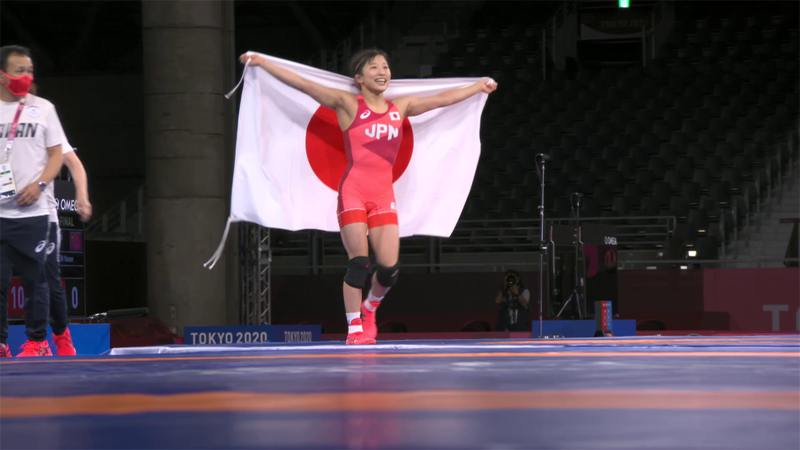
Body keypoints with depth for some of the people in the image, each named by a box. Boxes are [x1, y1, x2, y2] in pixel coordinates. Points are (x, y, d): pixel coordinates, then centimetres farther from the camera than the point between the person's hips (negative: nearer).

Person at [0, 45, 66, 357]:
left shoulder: (43, 108, 7)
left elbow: (56, 154, 7)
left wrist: (39, 184, -9)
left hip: (32, 211, 0)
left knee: (34, 278, 1)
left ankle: (38, 340, 10)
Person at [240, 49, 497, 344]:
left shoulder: (400, 108, 13)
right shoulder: (348, 104, 0)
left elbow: (442, 99, 25)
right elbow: (303, 85, -6)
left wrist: (479, 87, 35)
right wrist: (261, 63, -12)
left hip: (383, 195, 4)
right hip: (353, 191, -4)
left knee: (389, 268, -4)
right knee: (359, 262, -10)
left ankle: (369, 309, 25)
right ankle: (354, 327, 2)